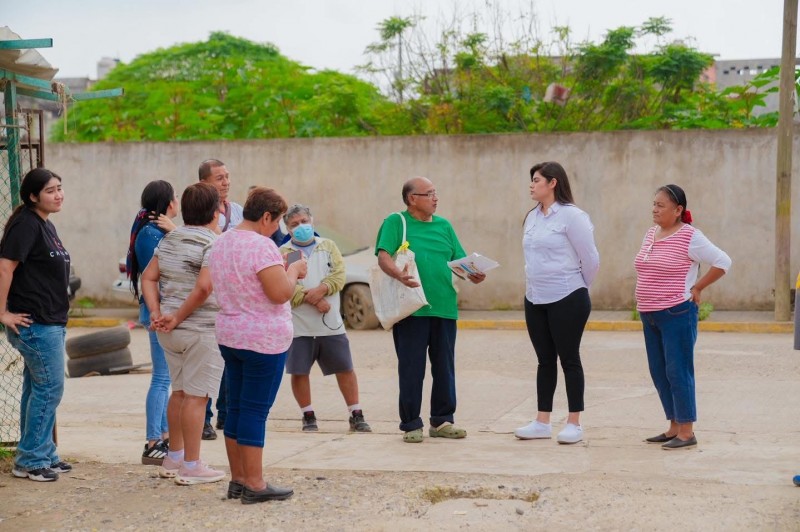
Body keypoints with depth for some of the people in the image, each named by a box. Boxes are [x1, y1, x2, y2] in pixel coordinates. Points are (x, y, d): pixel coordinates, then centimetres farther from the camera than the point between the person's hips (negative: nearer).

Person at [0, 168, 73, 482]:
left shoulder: (46, 226, 15)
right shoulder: (26, 225, -14)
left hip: (50, 323, 9)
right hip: (35, 323, -9)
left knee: (38, 390, 14)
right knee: (49, 388, -6)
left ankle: (43, 455, 21)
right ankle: (29, 461, 1)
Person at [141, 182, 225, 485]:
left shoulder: (168, 240, 11)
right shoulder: (212, 244, -14)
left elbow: (148, 277, 9)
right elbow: (203, 287, -25)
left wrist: (156, 312, 1)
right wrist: (178, 317, -16)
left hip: (170, 331, 8)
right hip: (201, 329, -8)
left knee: (179, 392, 18)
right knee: (195, 396, -3)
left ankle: (174, 459, 28)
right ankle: (191, 467, 1)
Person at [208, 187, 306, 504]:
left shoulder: (221, 243, 10)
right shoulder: (261, 246, -18)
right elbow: (281, 293, -23)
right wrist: (294, 271, -6)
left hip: (229, 336, 9)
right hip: (264, 339, -9)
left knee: (236, 408, 11)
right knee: (255, 410, -4)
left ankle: (238, 479, 18)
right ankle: (254, 485, 0)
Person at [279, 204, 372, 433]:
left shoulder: (328, 246, 12)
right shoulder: (283, 253, 3)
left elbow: (338, 275, 0)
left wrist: (321, 290, -18)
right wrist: (311, 300, -18)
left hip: (331, 323, 2)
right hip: (298, 325, -2)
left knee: (345, 368, 3)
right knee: (299, 371, 2)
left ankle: (356, 415, 12)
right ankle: (308, 415, 17)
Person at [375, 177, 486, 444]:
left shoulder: (444, 226, 17)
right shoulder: (396, 222, 1)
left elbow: (460, 260, 16)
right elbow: (383, 256, -11)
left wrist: (473, 275, -5)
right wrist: (399, 274, -30)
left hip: (444, 308, 5)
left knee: (445, 368, 9)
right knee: (411, 369, 0)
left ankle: (442, 421, 21)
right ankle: (411, 424, 9)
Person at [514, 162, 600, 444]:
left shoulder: (571, 215, -13)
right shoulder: (532, 217, 9)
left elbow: (591, 258, -10)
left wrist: (578, 287, 2)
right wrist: (534, 283, 13)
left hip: (566, 300, -7)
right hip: (535, 299, 7)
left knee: (569, 359, 1)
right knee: (545, 360, 11)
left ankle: (574, 424, 9)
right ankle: (542, 422, 17)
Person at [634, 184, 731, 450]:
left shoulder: (689, 237, -11)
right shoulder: (650, 234, 11)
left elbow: (723, 262, -12)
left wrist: (697, 288, -8)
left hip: (677, 315, -8)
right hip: (649, 316, 8)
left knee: (677, 372, -7)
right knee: (659, 373, 10)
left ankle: (687, 432, 0)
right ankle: (674, 427, 19)